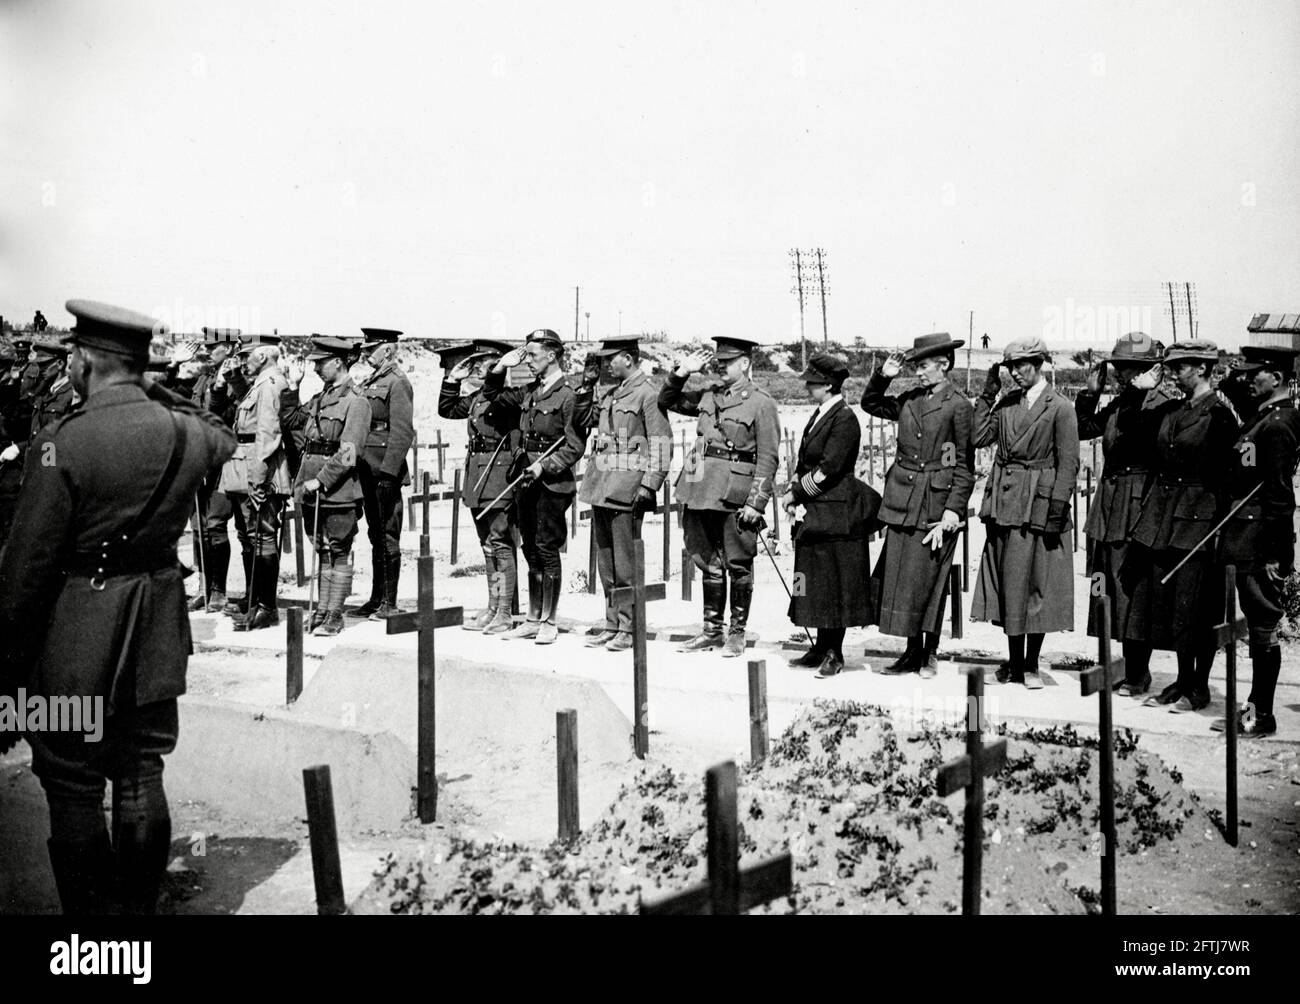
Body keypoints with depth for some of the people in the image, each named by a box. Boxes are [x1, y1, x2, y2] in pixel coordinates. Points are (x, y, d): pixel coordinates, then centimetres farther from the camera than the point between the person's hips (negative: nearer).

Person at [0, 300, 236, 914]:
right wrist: (158, 394, 17)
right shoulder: (184, 432, -3)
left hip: (75, 637, -5)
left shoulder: (63, 442, -17)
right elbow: (223, 437, 25)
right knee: (141, 779, 16)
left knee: (74, 792, 9)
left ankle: (90, 909, 19)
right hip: (156, 637, 5)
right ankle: (139, 905, 28)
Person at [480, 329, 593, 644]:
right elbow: (492, 394, 25)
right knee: (531, 551, 11)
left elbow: (575, 446, -12)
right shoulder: (529, 393, 11)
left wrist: (544, 466, -21)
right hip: (526, 479, 7)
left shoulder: (568, 396, -9)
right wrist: (501, 366, 9)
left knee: (547, 549, -3)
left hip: (553, 482, -7)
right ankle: (533, 620, 19)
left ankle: (549, 623, 6)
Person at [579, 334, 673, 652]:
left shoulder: (648, 395, -7)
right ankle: (611, 625, 19)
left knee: (625, 564, -4)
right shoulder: (610, 396, 18)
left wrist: (648, 487, -17)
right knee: (606, 562, 11)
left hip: (626, 490, -8)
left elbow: (662, 446, -13)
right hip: (601, 488, 8)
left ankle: (628, 629, 4)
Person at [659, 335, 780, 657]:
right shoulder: (707, 396, 12)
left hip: (735, 496, -6)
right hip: (701, 492, 6)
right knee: (709, 564, 12)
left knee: (738, 565, 4)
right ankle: (712, 631, 22)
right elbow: (667, 401, 24)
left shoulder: (761, 402, -5)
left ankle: (737, 633, 15)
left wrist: (756, 502, -14)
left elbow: (768, 458, -8)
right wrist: (682, 372, 7)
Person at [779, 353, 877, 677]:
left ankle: (834, 652, 7)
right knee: (817, 580, 12)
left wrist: (796, 492, -12)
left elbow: (828, 469, -18)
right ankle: (822, 648, 20)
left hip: (836, 512, -9)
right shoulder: (818, 415, 14)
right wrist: (791, 492, 2)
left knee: (834, 582, -1)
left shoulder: (845, 419, -13)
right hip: (815, 513, 9)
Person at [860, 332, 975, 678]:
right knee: (900, 578, 7)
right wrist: (883, 376, 6)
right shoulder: (909, 400, 9)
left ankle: (930, 655, 15)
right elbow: (870, 404, 24)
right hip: (901, 502, 6)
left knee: (927, 581, 1)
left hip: (935, 504, -5)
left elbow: (964, 466, -7)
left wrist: (954, 509, -12)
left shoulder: (958, 405, -7)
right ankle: (912, 652, 18)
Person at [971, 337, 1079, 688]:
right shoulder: (1006, 403, 12)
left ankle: (1031, 666, 11)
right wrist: (987, 395, 1)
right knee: (1007, 584, 9)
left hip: (1038, 505, -5)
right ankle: (1014, 662, 19)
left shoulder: (1059, 406, -5)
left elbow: (1068, 463, -8)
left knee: (1035, 586, 1)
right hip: (1004, 504, 5)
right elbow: (978, 438, 1)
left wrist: (1057, 510, -13)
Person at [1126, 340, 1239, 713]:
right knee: (1165, 601, 9)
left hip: (1199, 516, -7)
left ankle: (1199, 687, 9)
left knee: (1196, 607, -2)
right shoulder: (1172, 412, 13)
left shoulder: (1219, 414, -8)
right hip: (1165, 514, 7)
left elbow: (1226, 475, -11)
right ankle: (1182, 680, 20)